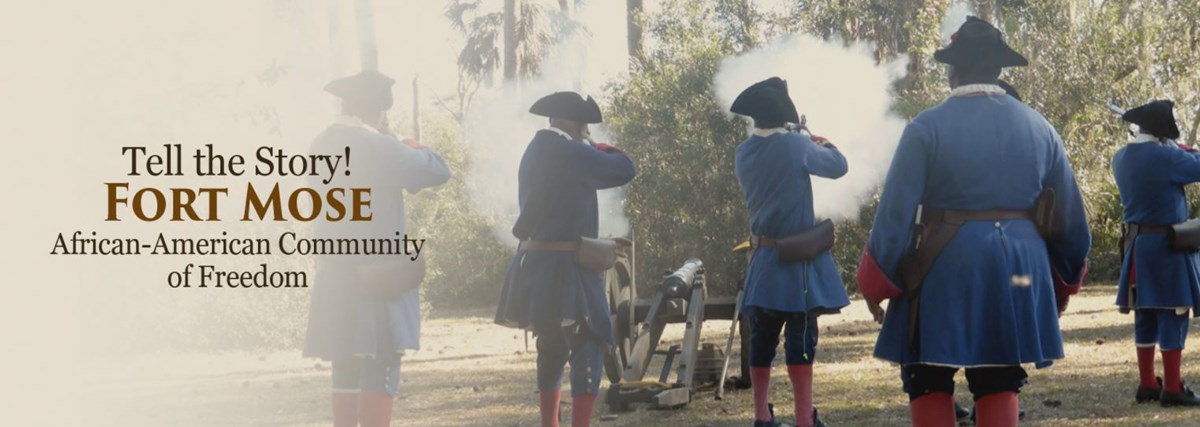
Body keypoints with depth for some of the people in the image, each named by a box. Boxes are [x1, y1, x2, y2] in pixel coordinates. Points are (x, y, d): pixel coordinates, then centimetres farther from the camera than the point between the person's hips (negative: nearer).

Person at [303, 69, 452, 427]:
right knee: (380, 369, -4)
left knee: (346, 368, 13)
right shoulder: (378, 147, -14)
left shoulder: (322, 146, 8)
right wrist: (410, 146, 8)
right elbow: (438, 171, -11)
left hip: (335, 275, 7)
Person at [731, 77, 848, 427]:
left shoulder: (743, 153, 3)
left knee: (762, 339, 11)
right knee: (800, 336, -5)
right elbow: (838, 167, 0)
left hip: (764, 257, 6)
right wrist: (823, 145, 20)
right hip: (797, 258, -6)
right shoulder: (795, 145, -15)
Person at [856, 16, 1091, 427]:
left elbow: (896, 210, -8)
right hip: (1016, 272, 4)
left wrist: (878, 282, 2)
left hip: (944, 272, -4)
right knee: (999, 382, 11)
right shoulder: (1038, 127, 7)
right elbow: (1069, 213, 11)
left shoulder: (928, 127, -7)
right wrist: (1064, 279, 24)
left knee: (929, 382, 7)